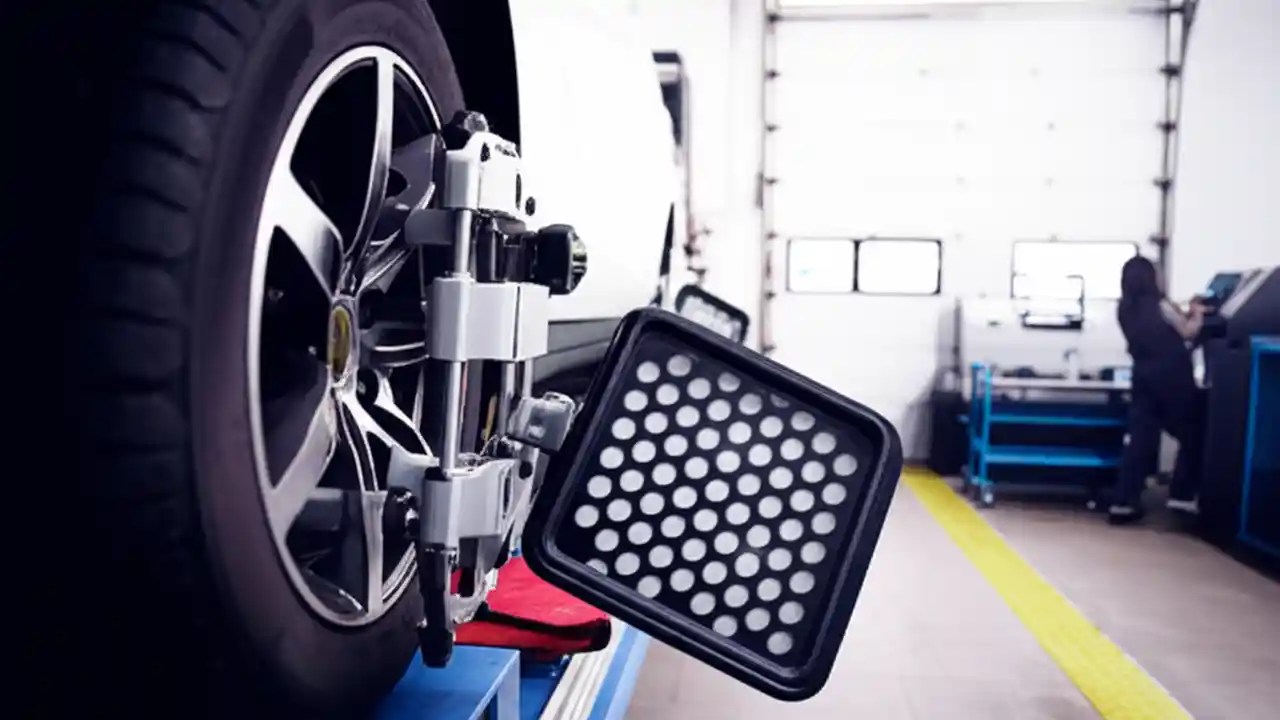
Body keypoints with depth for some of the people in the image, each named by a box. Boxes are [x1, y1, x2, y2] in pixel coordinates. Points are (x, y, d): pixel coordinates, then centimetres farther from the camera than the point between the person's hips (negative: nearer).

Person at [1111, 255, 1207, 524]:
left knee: (1140, 439, 5)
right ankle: (1182, 495, 10)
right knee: (1193, 434, 10)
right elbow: (1187, 332, -1)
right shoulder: (1159, 305, -13)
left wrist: (1183, 314, 20)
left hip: (1144, 378, 6)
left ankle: (1124, 502, 1)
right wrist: (1197, 314, 16)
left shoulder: (1126, 310, 6)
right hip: (1172, 377, -6)